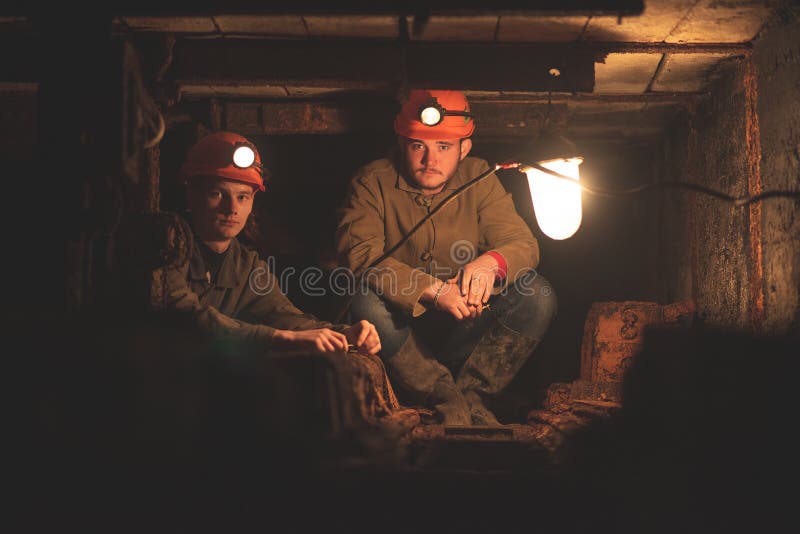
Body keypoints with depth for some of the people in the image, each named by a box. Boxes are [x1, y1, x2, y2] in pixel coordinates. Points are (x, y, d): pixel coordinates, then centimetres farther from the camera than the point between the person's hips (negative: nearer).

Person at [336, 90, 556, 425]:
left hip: (463, 329, 3)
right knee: (366, 302, -34)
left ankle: (469, 395, -14)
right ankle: (445, 398, -20)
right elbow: (360, 255, -24)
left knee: (537, 295, -18)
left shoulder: (478, 178, 0)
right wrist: (433, 290, -38)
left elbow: (523, 243, -5)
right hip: (401, 326, -2)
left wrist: (491, 261, -31)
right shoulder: (373, 183, -9)